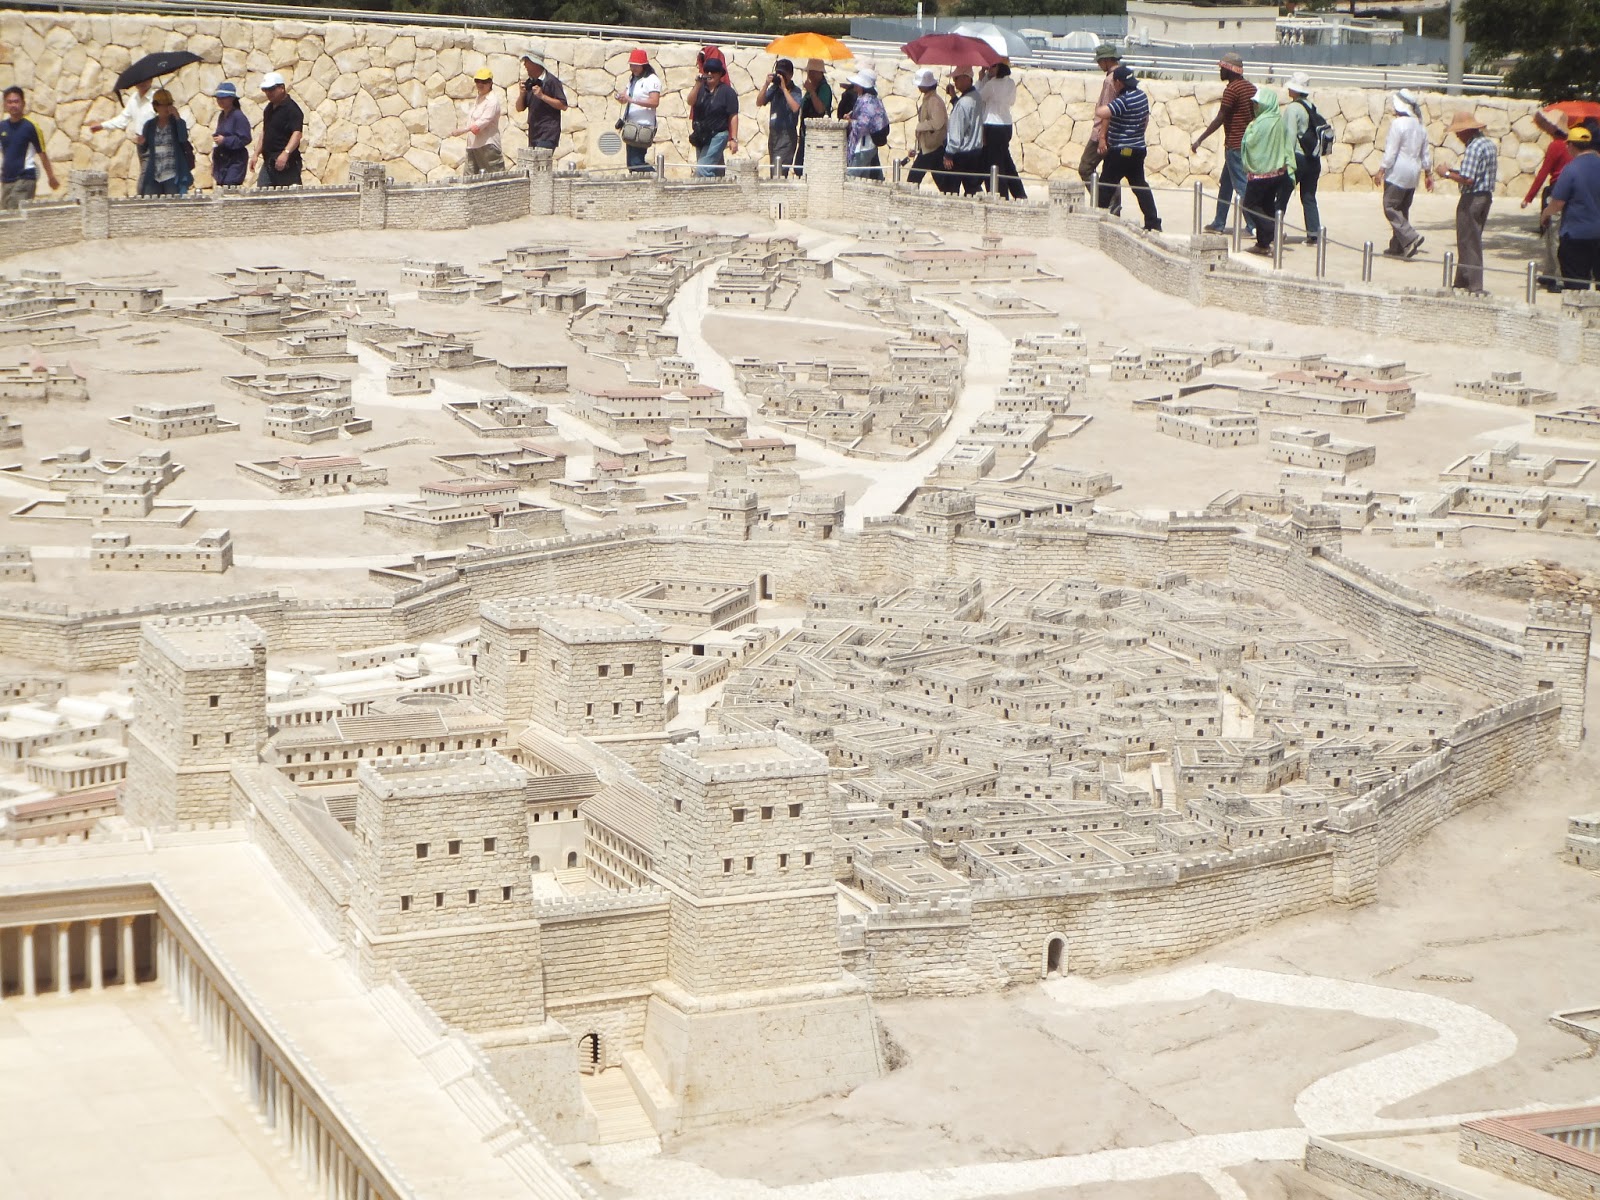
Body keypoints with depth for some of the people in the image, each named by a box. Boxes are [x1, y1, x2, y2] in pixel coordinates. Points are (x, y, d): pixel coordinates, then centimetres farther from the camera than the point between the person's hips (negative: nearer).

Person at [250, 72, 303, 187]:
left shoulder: (292, 109, -11)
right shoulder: (269, 108, 17)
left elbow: (297, 133, -22)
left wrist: (286, 153, -36)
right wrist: (256, 154, 18)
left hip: (287, 164, -9)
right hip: (268, 162, 9)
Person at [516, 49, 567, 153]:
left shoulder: (551, 81, -8)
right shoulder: (529, 83, 13)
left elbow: (563, 105, -13)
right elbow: (519, 108, 15)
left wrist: (542, 96, -19)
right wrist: (521, 94, -5)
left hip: (548, 134, -8)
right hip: (533, 133, 8)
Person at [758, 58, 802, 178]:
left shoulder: (795, 91, -5)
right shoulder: (774, 88, 9)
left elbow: (795, 107, -22)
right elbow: (759, 103, 3)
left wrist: (784, 88, -19)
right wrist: (766, 85, -8)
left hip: (787, 134, -6)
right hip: (773, 133, 6)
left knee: (779, 170, -17)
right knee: (773, 171, 8)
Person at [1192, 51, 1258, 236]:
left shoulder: (1232, 89, -15)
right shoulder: (1251, 87, 11)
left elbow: (1219, 120, -16)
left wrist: (1199, 140, -11)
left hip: (1235, 145, -9)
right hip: (1248, 143, 9)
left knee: (1241, 186, -7)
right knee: (1225, 183, 18)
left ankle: (1253, 226, -9)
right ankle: (1219, 223, 24)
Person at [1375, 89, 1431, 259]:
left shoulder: (1398, 124, -13)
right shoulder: (1419, 126, 12)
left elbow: (1391, 151, -16)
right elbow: (1425, 153, 16)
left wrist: (1381, 171, -11)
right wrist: (1428, 173, 23)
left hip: (1398, 172, -8)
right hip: (1413, 174, 8)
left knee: (1390, 207, -4)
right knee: (1402, 209, 12)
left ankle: (1410, 238, -19)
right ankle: (1397, 248, 13)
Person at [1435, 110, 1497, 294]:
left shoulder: (1473, 148, -19)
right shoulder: (1489, 144, 11)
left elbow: (1467, 179, -26)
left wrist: (1448, 173, -10)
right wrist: (1457, 171, 14)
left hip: (1472, 198, -10)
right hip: (1486, 196, 10)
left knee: (1468, 243, -2)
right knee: (1473, 241, 17)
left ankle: (1474, 287, -3)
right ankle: (1462, 282, 24)